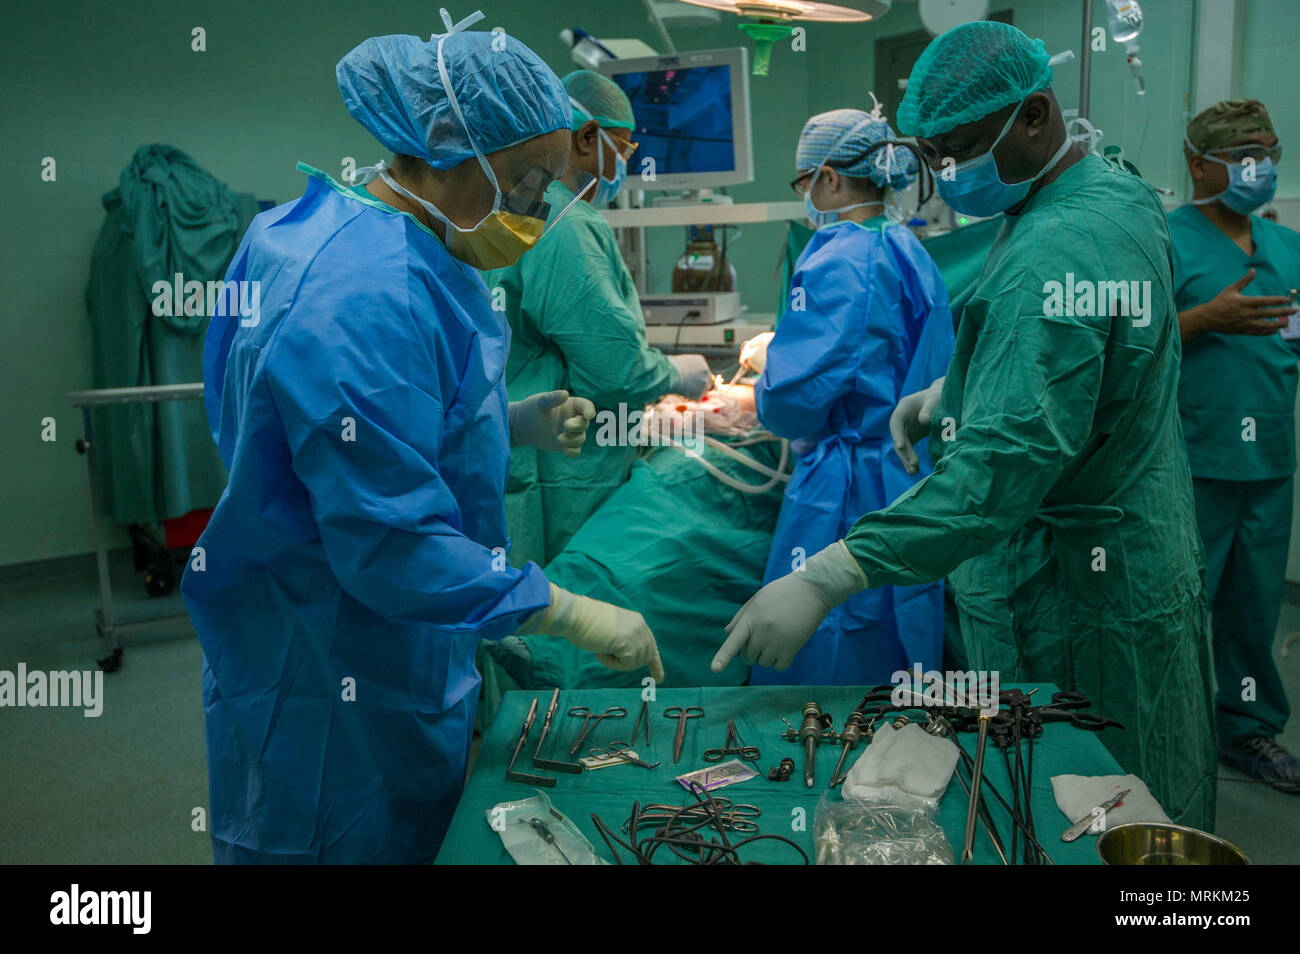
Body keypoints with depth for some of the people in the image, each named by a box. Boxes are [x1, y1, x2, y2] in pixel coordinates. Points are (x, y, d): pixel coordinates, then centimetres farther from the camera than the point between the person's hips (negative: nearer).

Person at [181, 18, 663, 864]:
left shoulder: (405, 254, 4)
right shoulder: (368, 298, -28)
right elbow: (390, 543, -30)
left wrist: (515, 423, 1)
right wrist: (575, 617, -26)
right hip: (333, 692, -9)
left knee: (427, 838, 22)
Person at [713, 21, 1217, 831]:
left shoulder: (1053, 253, -28)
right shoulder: (1119, 193, 6)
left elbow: (1007, 459, -37)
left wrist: (825, 579, -41)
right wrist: (957, 389, 6)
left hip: (1075, 600, -10)